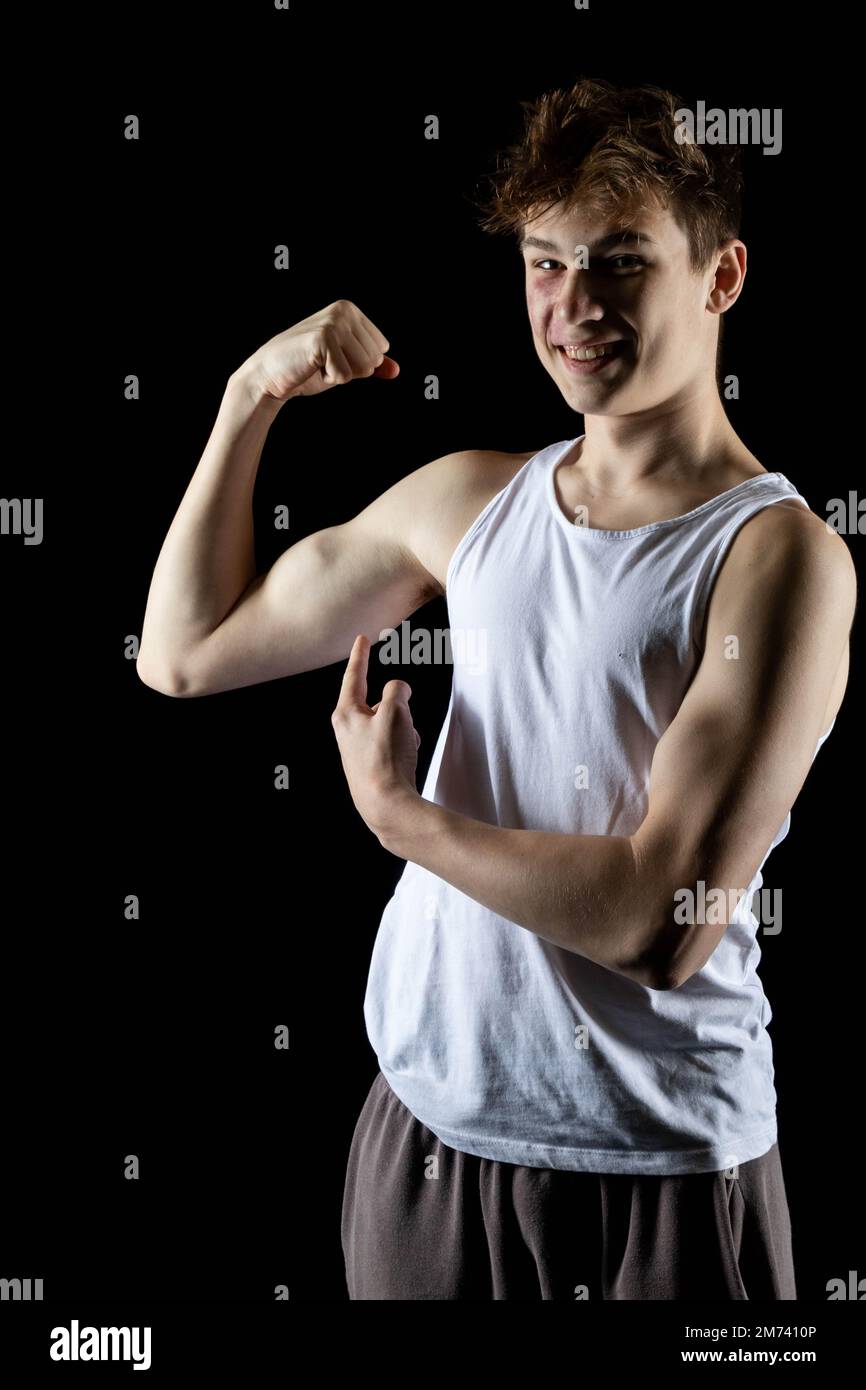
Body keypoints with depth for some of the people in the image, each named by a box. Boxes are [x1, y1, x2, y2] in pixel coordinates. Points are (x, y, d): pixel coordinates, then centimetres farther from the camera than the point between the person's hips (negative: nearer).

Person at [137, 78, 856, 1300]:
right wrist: (251, 398, 0)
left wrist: (396, 811, -11)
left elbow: (663, 922, -22)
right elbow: (182, 655, 7)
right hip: (422, 1123, 5)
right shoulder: (472, 498, 2)